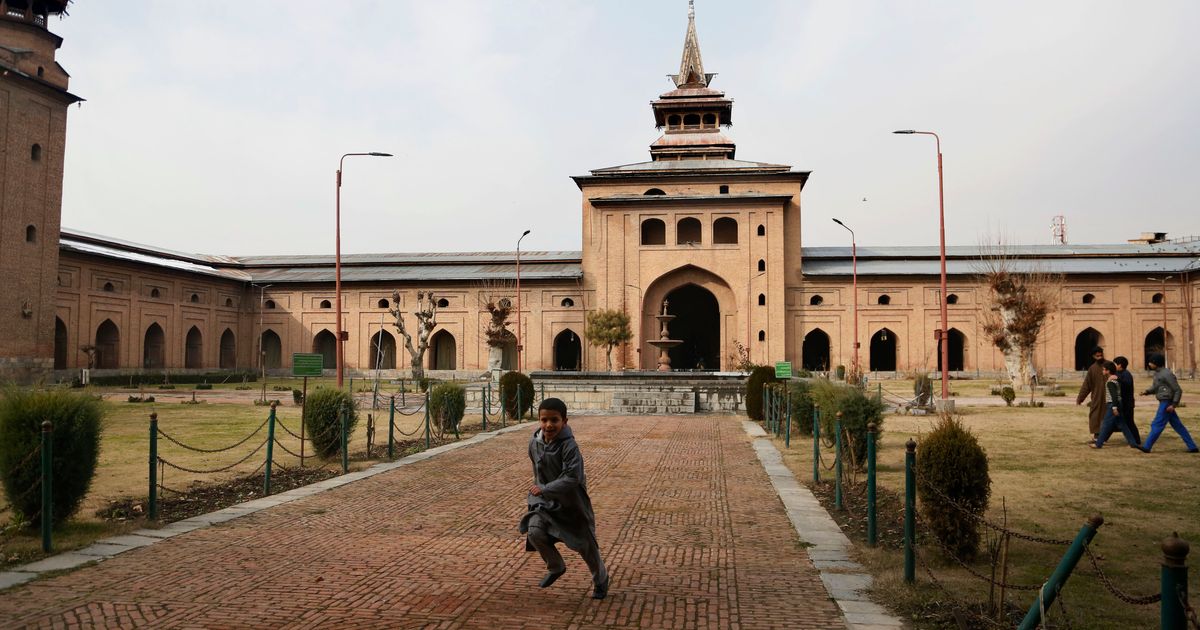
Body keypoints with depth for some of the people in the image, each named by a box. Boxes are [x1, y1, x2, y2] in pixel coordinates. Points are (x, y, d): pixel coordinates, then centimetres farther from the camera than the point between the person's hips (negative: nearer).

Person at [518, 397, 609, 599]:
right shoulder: (534, 442, -7)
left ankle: (600, 579, 37)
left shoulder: (569, 446, -27)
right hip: (545, 501, 5)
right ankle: (556, 567, 12)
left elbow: (572, 478, -32)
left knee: (585, 544, 8)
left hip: (571, 503, -4)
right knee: (534, 532, -17)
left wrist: (544, 489, -28)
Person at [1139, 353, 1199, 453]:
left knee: (1157, 425, -5)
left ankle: (1146, 447, -1)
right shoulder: (1157, 373, 10)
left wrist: (1174, 404, -17)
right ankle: (1192, 447, 18)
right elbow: (1154, 387, 20)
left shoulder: (1167, 374, -17)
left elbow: (1178, 390, -15)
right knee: (1178, 426, 13)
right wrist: (1146, 391, -1)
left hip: (1167, 403, -10)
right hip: (1164, 402, 10)